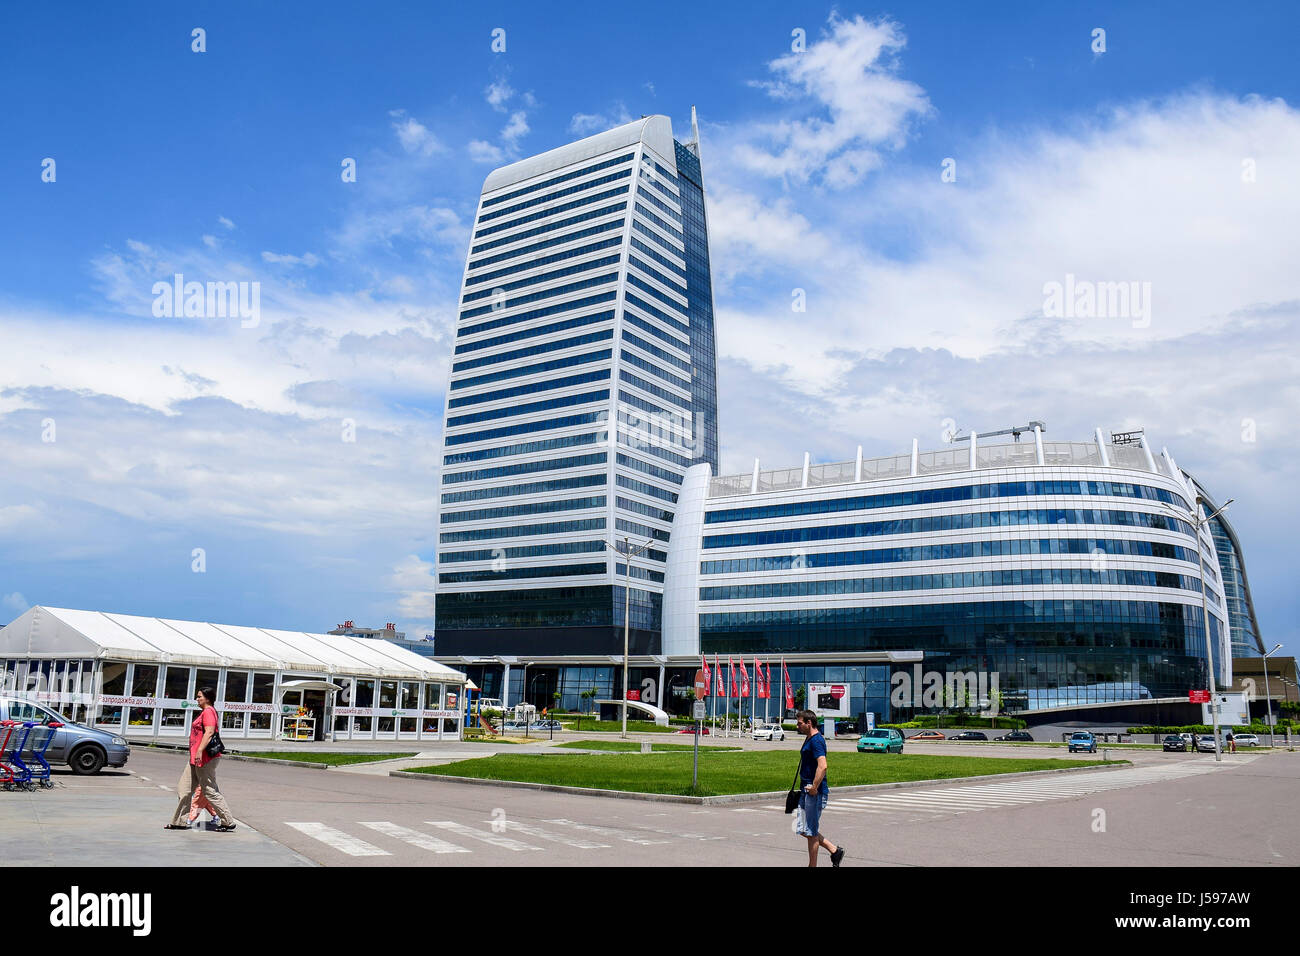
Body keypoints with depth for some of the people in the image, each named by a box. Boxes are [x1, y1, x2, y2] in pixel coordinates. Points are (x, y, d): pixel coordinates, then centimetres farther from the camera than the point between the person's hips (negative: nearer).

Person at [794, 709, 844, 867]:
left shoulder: (817, 740, -17)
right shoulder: (808, 739, 15)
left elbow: (822, 766, -28)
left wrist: (814, 788, -23)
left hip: (815, 793, -10)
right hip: (807, 791, 10)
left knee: (811, 832, -1)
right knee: (803, 830, 14)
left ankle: (812, 865, 10)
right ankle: (834, 850, 21)